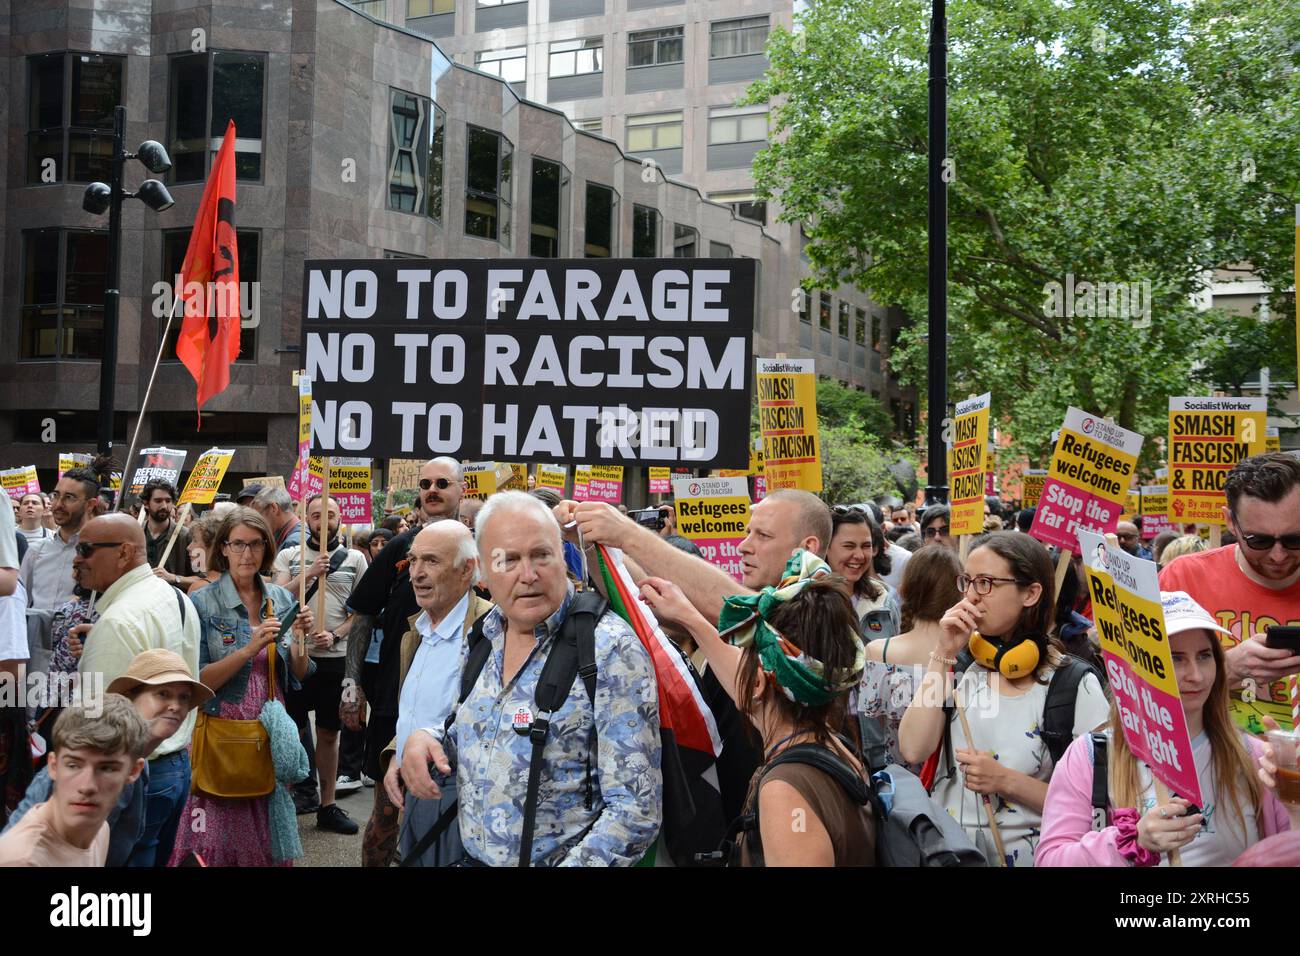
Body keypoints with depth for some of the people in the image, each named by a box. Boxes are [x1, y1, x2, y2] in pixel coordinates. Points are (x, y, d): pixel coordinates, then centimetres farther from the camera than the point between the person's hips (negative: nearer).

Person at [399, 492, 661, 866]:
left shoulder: (611, 650, -21)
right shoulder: (484, 637, 0)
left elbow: (634, 810, -23)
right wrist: (427, 737, -5)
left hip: (564, 860, -6)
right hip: (472, 856, 6)